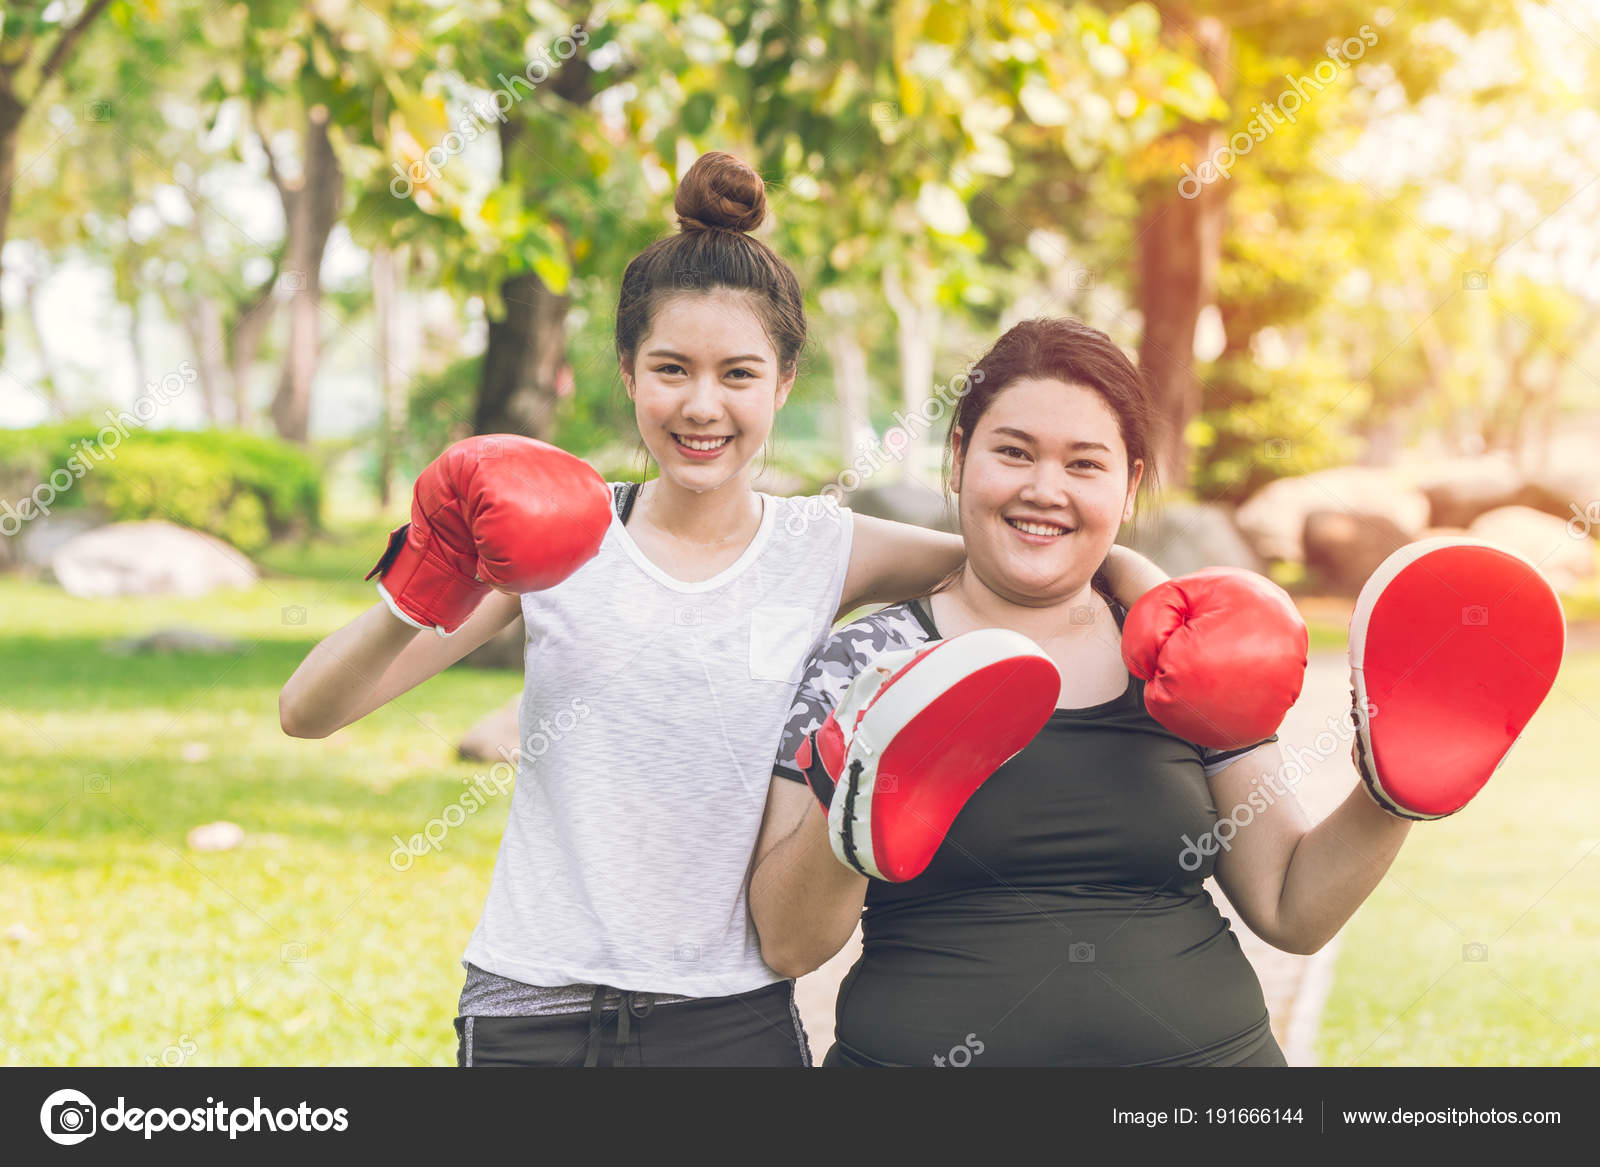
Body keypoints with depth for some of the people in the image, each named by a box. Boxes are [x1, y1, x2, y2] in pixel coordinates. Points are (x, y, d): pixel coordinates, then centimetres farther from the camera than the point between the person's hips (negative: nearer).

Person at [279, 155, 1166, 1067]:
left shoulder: (825, 553, 0)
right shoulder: (560, 536, -2)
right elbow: (308, 711, -6)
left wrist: (1149, 593, -15)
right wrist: (415, 604, -25)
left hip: (731, 1020, 0)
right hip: (529, 1016, 0)